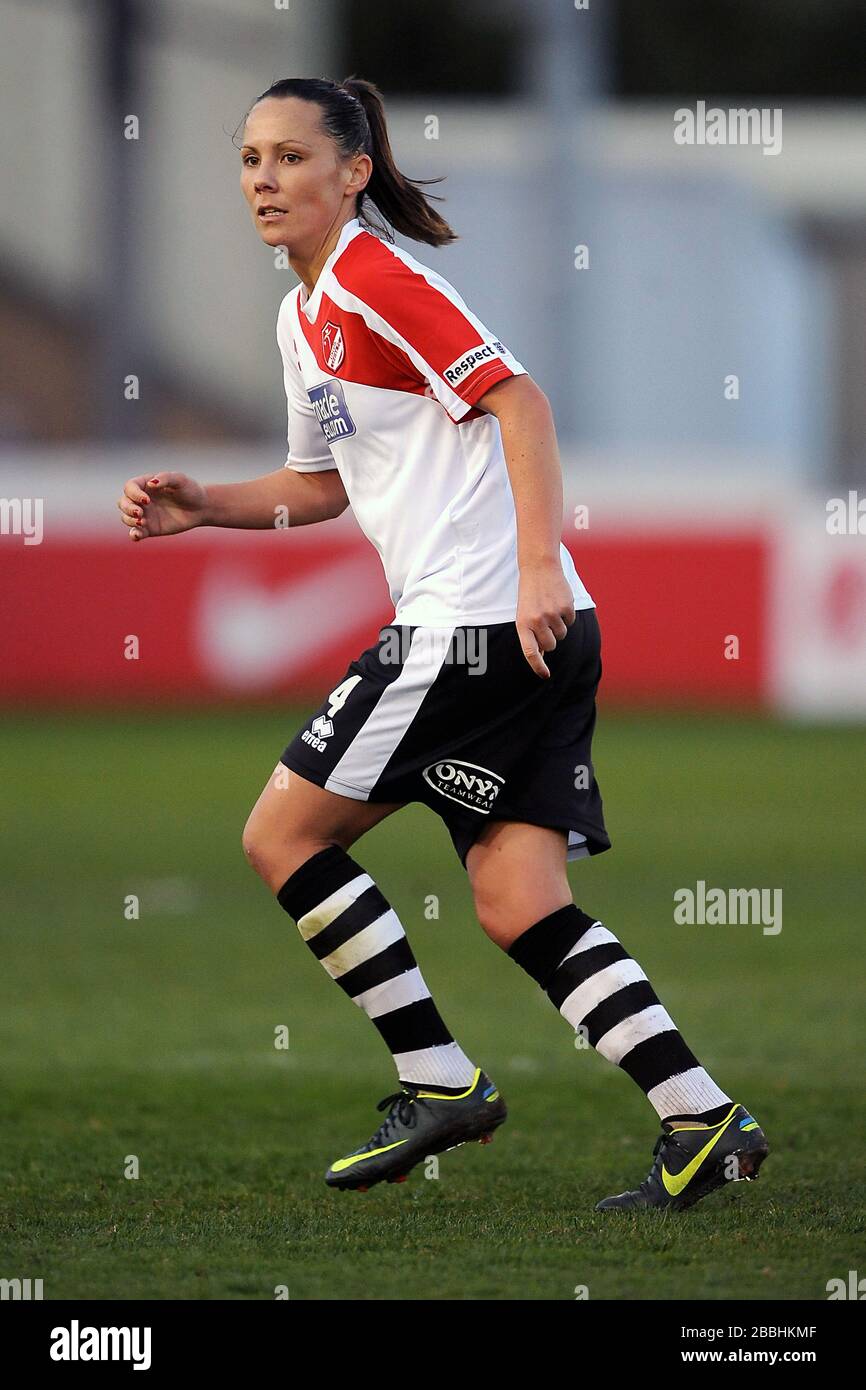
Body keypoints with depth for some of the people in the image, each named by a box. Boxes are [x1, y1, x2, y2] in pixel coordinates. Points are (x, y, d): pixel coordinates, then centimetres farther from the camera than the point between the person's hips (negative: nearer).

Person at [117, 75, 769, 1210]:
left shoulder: (373, 277, -9)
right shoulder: (304, 315, 21)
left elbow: (518, 399, -18)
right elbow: (327, 483, 34)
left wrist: (538, 568, -27)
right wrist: (201, 507, 20)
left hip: (477, 620, -9)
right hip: (531, 643, 9)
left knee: (282, 834, -1)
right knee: (520, 908, 3)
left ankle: (440, 1083, 2)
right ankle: (703, 1124, -4)